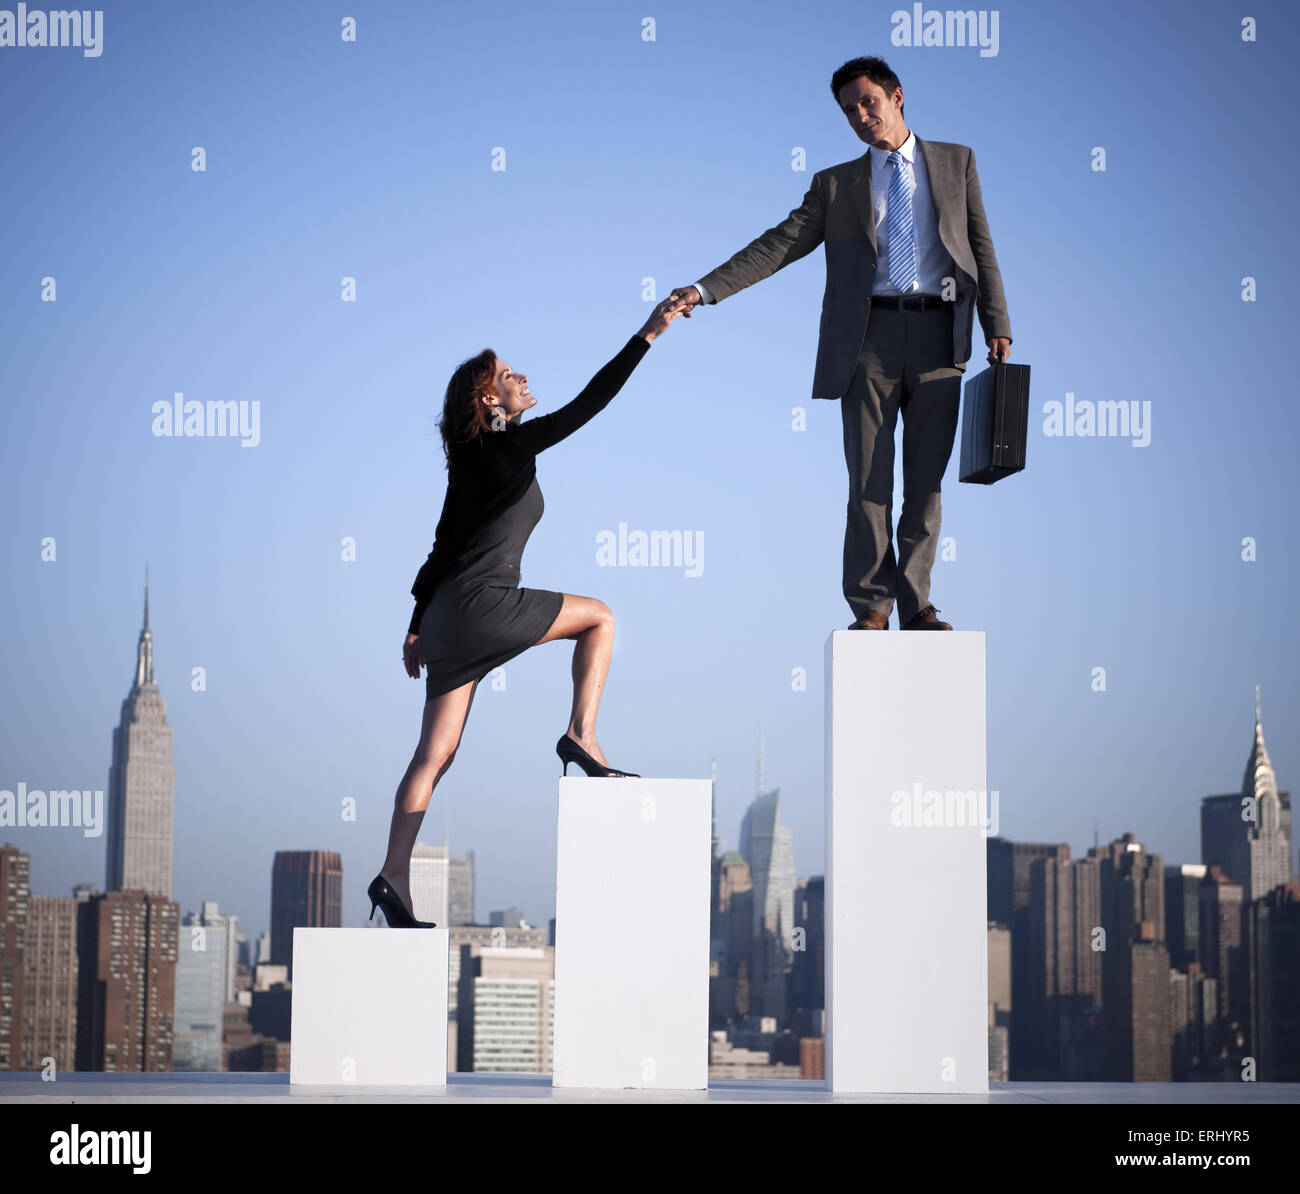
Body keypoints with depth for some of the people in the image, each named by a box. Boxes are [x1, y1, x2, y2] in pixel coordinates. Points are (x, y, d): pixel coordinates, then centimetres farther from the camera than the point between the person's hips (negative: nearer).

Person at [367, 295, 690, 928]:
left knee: (436, 753, 5)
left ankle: (393, 879, 1)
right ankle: (581, 737, -3)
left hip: (449, 616, 9)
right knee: (599, 617, 6)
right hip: (481, 604, -9)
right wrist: (647, 336, -6)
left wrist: (418, 626, 25)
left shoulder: (473, 459, 21)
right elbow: (586, 405, -8)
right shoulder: (506, 445, -4)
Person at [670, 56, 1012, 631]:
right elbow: (777, 246, 5)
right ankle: (871, 607, 6)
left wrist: (996, 325, 3)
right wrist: (703, 289, -6)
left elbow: (982, 248, 13)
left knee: (926, 482, 3)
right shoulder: (837, 184, 13)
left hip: (939, 335, 0)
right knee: (869, 483, -1)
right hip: (870, 338, 0)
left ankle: (915, 604, 11)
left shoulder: (956, 162, 15)